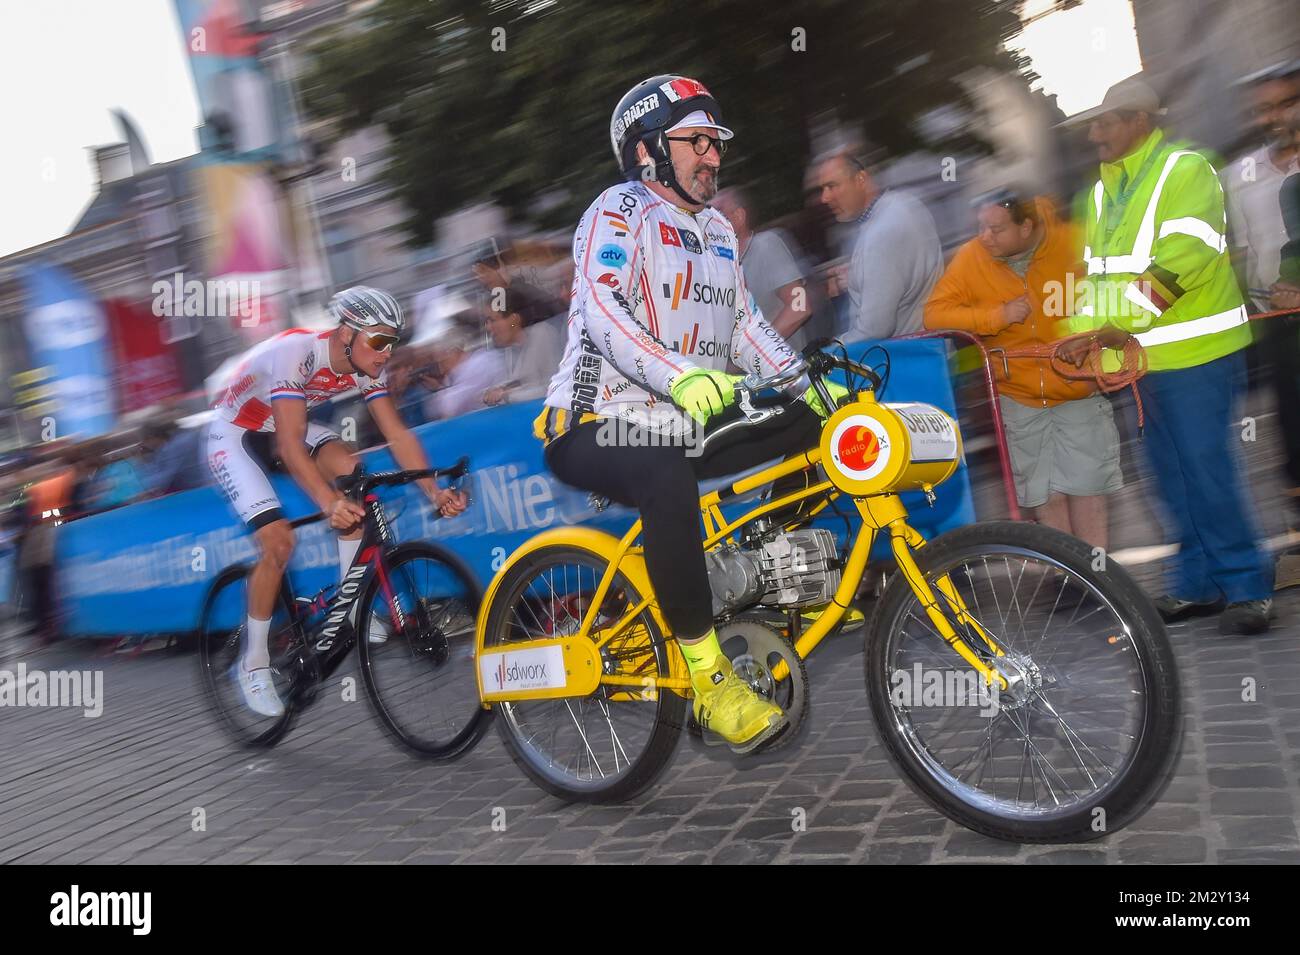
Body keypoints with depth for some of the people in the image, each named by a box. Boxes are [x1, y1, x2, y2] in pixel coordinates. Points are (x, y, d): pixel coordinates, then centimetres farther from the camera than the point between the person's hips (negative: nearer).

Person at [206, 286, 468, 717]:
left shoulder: (367, 368, -14)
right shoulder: (296, 352, -35)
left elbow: (397, 434, -16)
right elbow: (290, 443, -43)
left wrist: (434, 491, -28)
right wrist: (327, 502, -55)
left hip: (283, 426, 6)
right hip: (233, 435, -6)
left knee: (351, 469, -21)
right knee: (279, 539, -19)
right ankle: (253, 664, -1)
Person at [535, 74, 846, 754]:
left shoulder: (717, 230, 20)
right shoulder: (620, 209, -6)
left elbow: (746, 325, 16)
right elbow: (602, 311, -24)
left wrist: (810, 385, -1)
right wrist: (680, 377, -41)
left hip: (682, 425, 8)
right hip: (597, 428, -8)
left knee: (810, 421, -5)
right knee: (668, 479, -39)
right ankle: (709, 679, -33)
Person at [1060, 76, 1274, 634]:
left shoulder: (1185, 171, -8)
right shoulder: (1103, 190, 16)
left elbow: (1184, 258, -21)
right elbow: (1095, 269, 15)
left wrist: (1123, 320, -26)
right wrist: (1083, 331, 0)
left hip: (1196, 354, -7)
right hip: (1144, 357, 8)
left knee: (1207, 470, -7)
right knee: (1173, 476, 12)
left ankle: (1247, 586, 5)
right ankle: (1198, 583, 22)